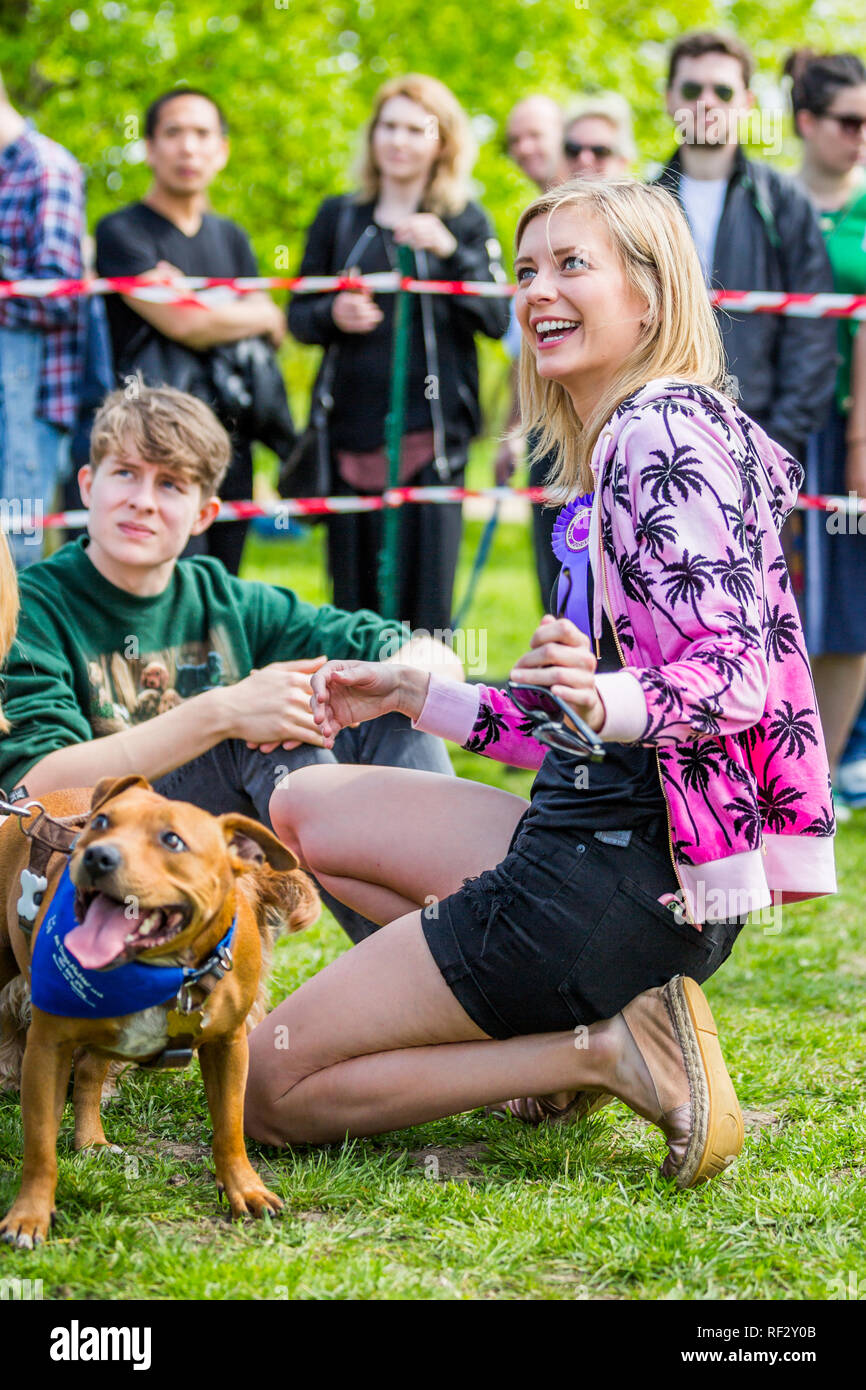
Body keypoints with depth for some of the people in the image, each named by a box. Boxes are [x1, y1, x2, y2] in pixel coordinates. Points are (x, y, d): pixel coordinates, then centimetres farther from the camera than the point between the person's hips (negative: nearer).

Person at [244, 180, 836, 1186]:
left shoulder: (662, 432, -13)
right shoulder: (616, 448, 18)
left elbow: (738, 674, -23)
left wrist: (604, 700, -43)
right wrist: (414, 696, 28)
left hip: (625, 873, -10)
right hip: (592, 838, 10)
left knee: (267, 1092, -4)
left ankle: (608, 1052, -7)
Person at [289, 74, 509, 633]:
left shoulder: (465, 221, 7)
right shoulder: (339, 216, 13)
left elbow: (497, 318, -4)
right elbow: (298, 316, 16)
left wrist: (451, 252, -17)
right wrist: (332, 315, -6)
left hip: (433, 432, -2)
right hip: (355, 424, 2)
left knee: (428, 587, -7)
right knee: (354, 596, 1)